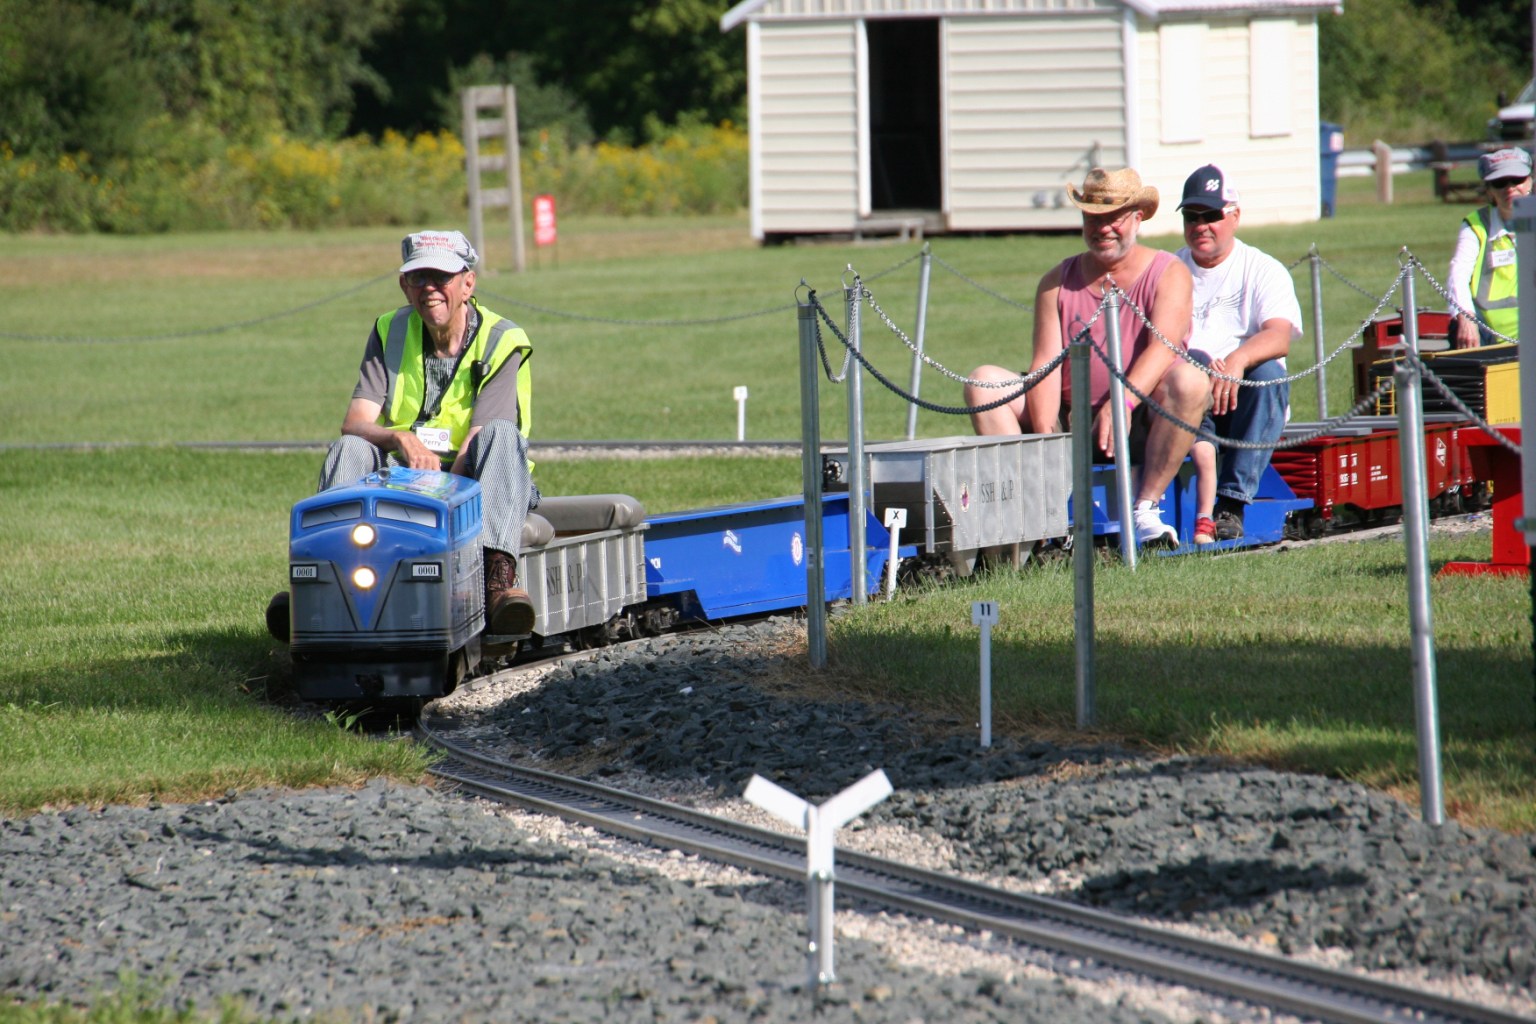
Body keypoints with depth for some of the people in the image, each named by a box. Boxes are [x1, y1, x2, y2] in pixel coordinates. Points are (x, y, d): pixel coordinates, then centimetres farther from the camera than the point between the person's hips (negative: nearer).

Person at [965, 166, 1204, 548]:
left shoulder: (1168, 274, 1)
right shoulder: (1058, 282, 10)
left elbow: (1162, 348, -17)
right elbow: (1046, 363, -3)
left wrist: (1124, 401, -36)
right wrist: (1044, 437, -20)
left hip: (1144, 426, -3)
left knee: (1189, 379, -33)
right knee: (983, 382, -13)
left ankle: (1146, 510, -31)